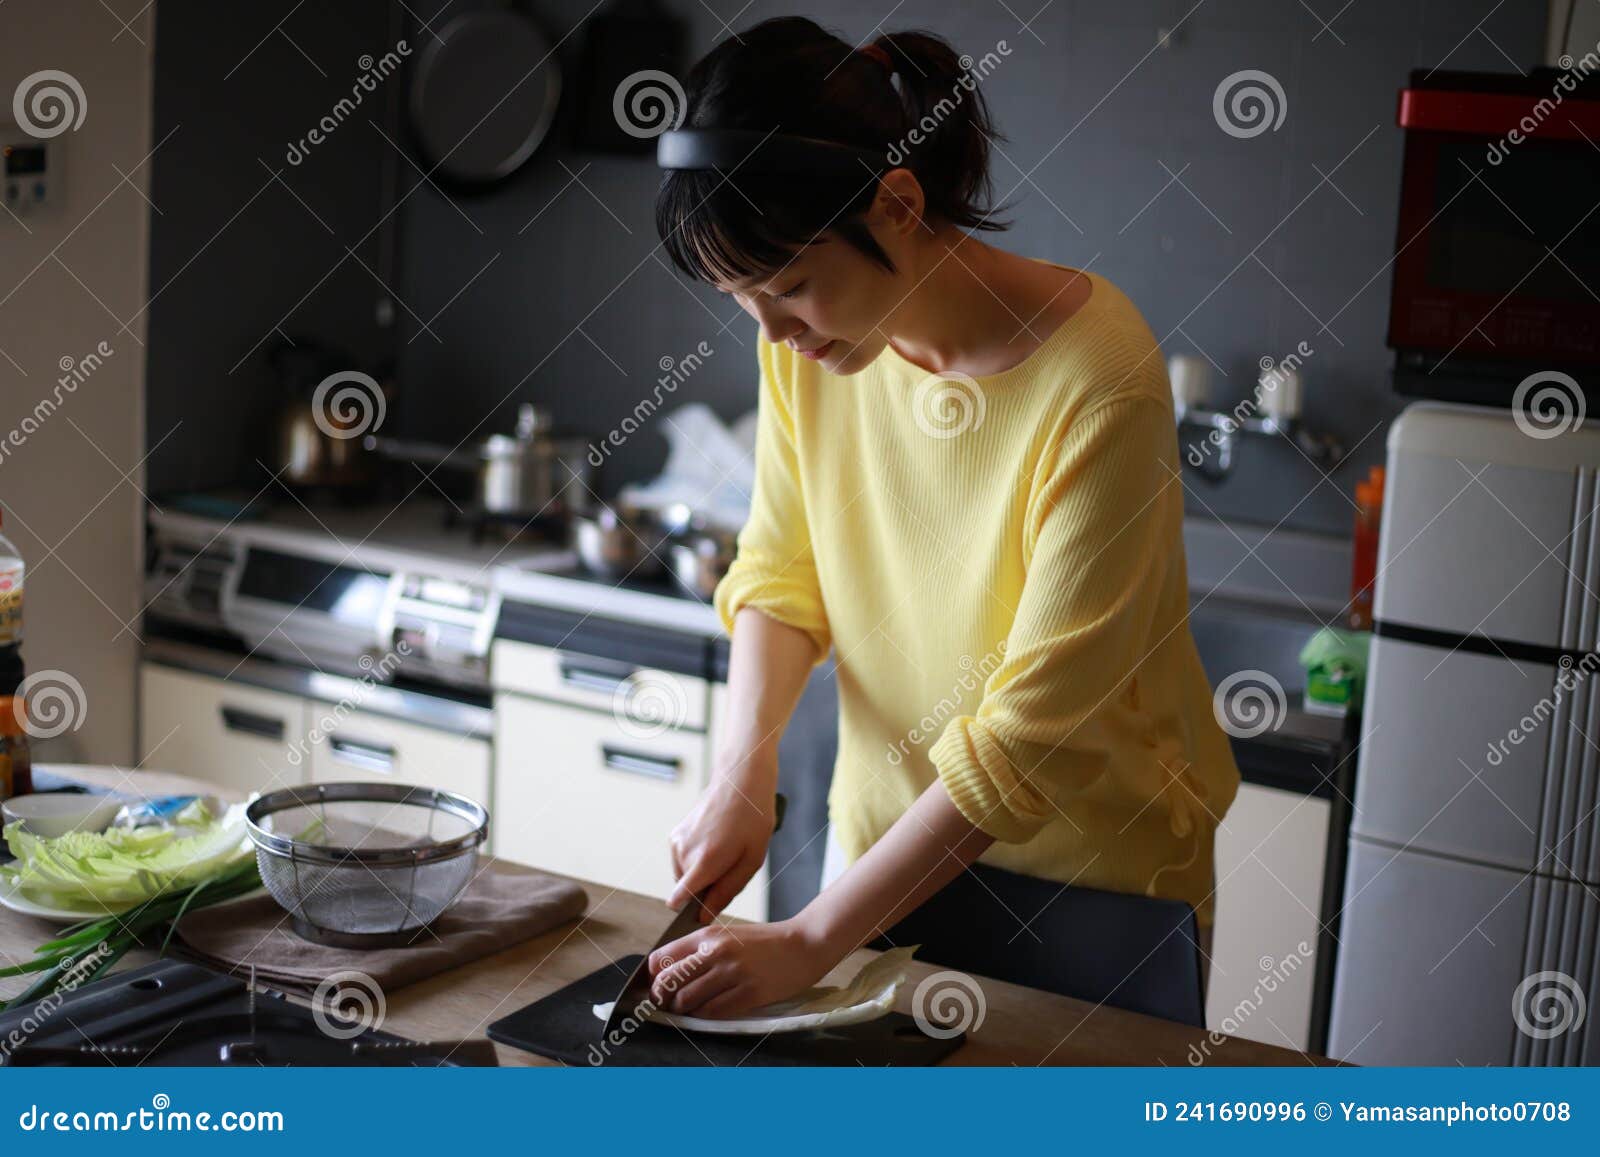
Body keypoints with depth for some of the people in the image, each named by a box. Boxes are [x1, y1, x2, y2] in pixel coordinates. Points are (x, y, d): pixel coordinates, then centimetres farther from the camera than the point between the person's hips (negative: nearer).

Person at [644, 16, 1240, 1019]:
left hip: (1095, 874, -5)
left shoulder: (1097, 386, -29)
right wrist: (745, 765, -16)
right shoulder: (806, 344, -10)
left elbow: (1033, 728, -28)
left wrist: (811, 942, -27)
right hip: (891, 833, 5)